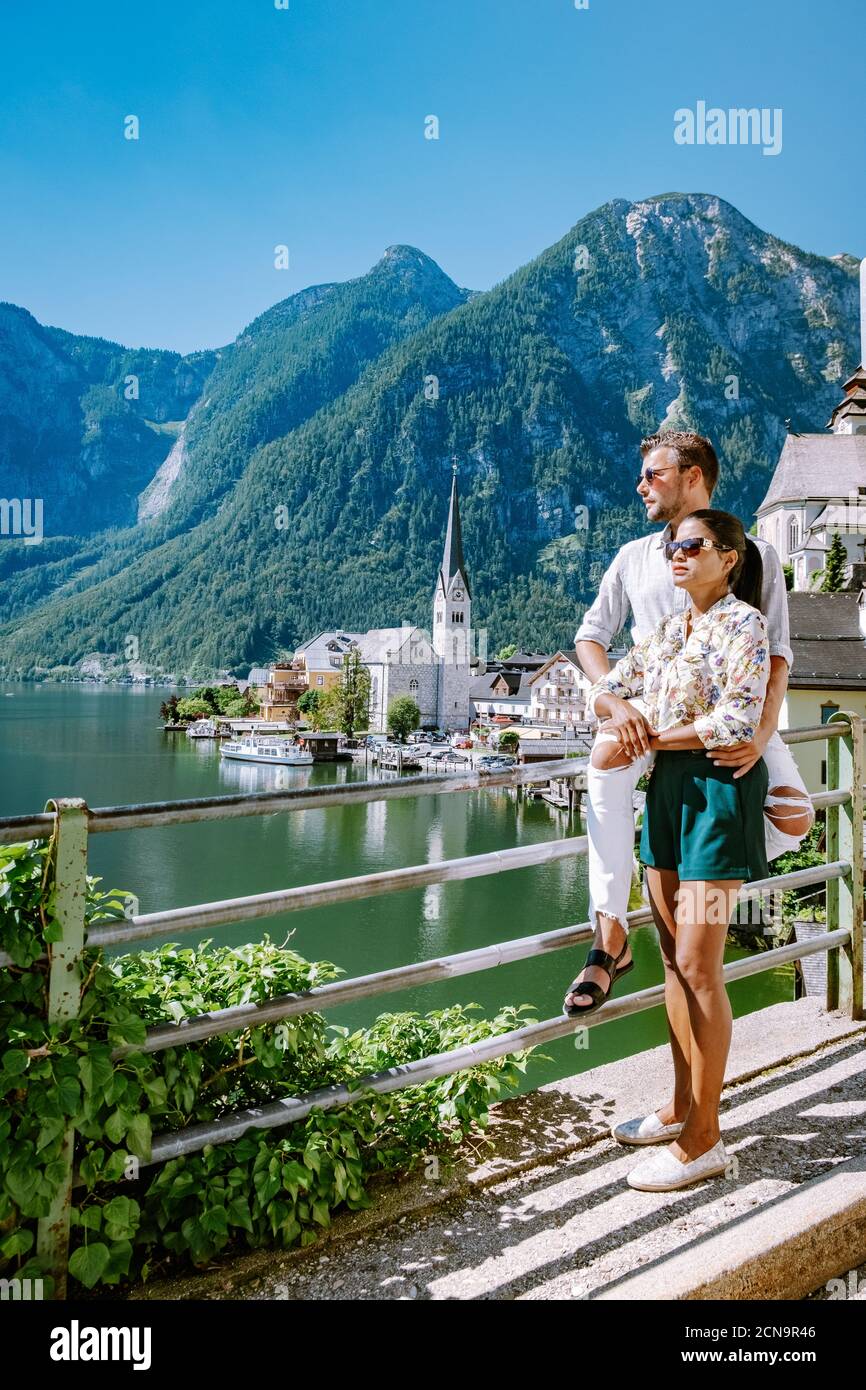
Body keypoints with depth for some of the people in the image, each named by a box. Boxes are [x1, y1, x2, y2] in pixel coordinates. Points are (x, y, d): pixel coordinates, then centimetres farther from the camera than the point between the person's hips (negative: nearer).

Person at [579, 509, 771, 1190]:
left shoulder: (742, 623, -9)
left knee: (698, 966, -6)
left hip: (718, 788, -8)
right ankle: (684, 1105, 26)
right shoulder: (668, 630, 14)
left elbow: (737, 723, -19)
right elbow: (606, 690, 15)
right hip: (668, 786, 8)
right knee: (674, 959, 12)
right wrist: (621, 712, -9)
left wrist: (646, 738, -13)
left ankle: (704, 1138, 5)